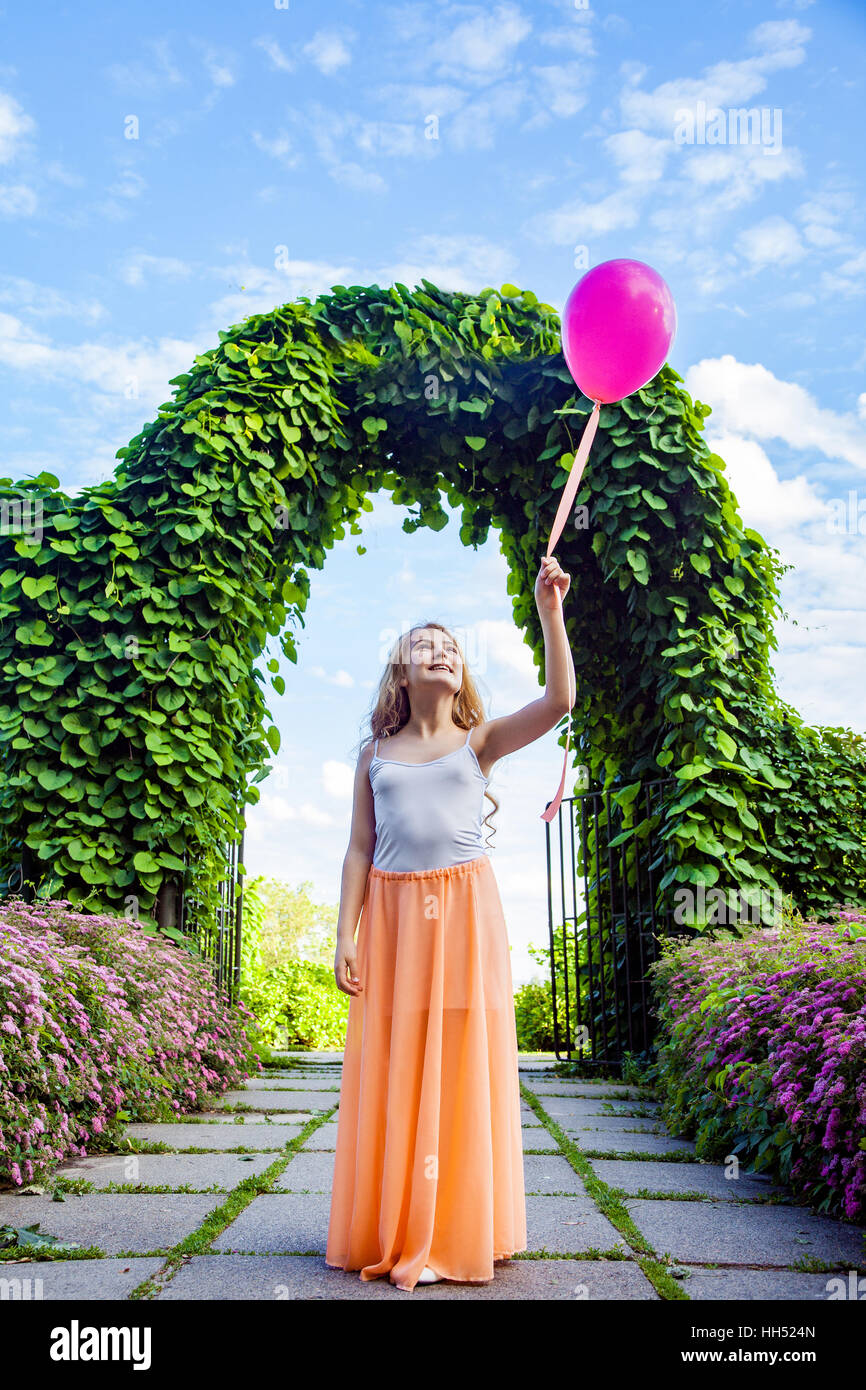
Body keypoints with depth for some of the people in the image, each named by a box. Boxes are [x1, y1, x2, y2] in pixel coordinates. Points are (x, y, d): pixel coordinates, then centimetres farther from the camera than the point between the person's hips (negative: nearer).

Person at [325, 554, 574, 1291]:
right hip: (392, 914, 1)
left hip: (463, 912, -1)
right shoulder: (376, 754, 11)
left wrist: (549, 611, -12)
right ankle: (388, 1233, 16)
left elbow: (560, 701, -6)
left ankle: (455, 1235, 12)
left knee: (462, 1070, 1)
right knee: (390, 1073, 3)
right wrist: (345, 936, 0)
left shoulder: (478, 741, 8)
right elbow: (359, 849, 8)